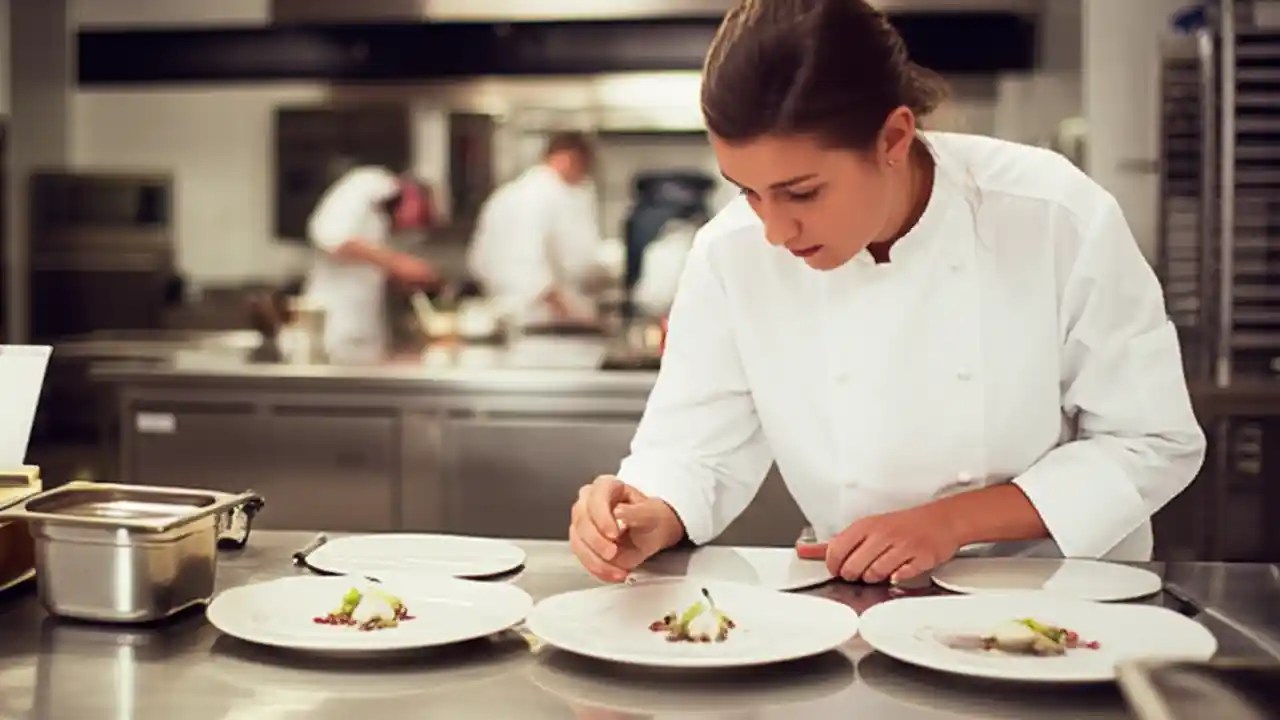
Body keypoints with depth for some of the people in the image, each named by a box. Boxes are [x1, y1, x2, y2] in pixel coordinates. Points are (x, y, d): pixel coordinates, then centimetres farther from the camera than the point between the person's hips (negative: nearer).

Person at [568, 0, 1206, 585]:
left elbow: (1153, 444, -11)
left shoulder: (1059, 218, -19)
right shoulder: (731, 254, -12)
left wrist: (954, 520, -19)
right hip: (864, 605, 1)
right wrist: (652, 521, -26)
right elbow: (697, 449, -3)